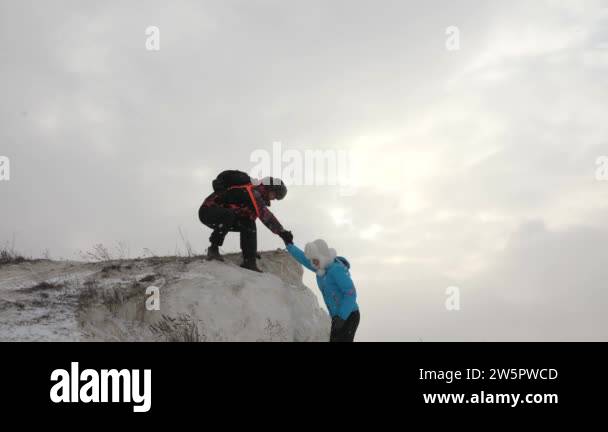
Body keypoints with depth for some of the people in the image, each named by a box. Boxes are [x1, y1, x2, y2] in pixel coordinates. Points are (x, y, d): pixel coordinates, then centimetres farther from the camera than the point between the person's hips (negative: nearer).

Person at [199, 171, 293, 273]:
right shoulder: (252, 192, -20)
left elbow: (248, 226, 19)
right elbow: (265, 215, -34)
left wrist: (252, 251, 20)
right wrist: (282, 232, -38)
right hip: (207, 210, -10)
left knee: (248, 224, 0)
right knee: (229, 215, -37)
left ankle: (249, 261, -2)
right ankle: (213, 249, -24)